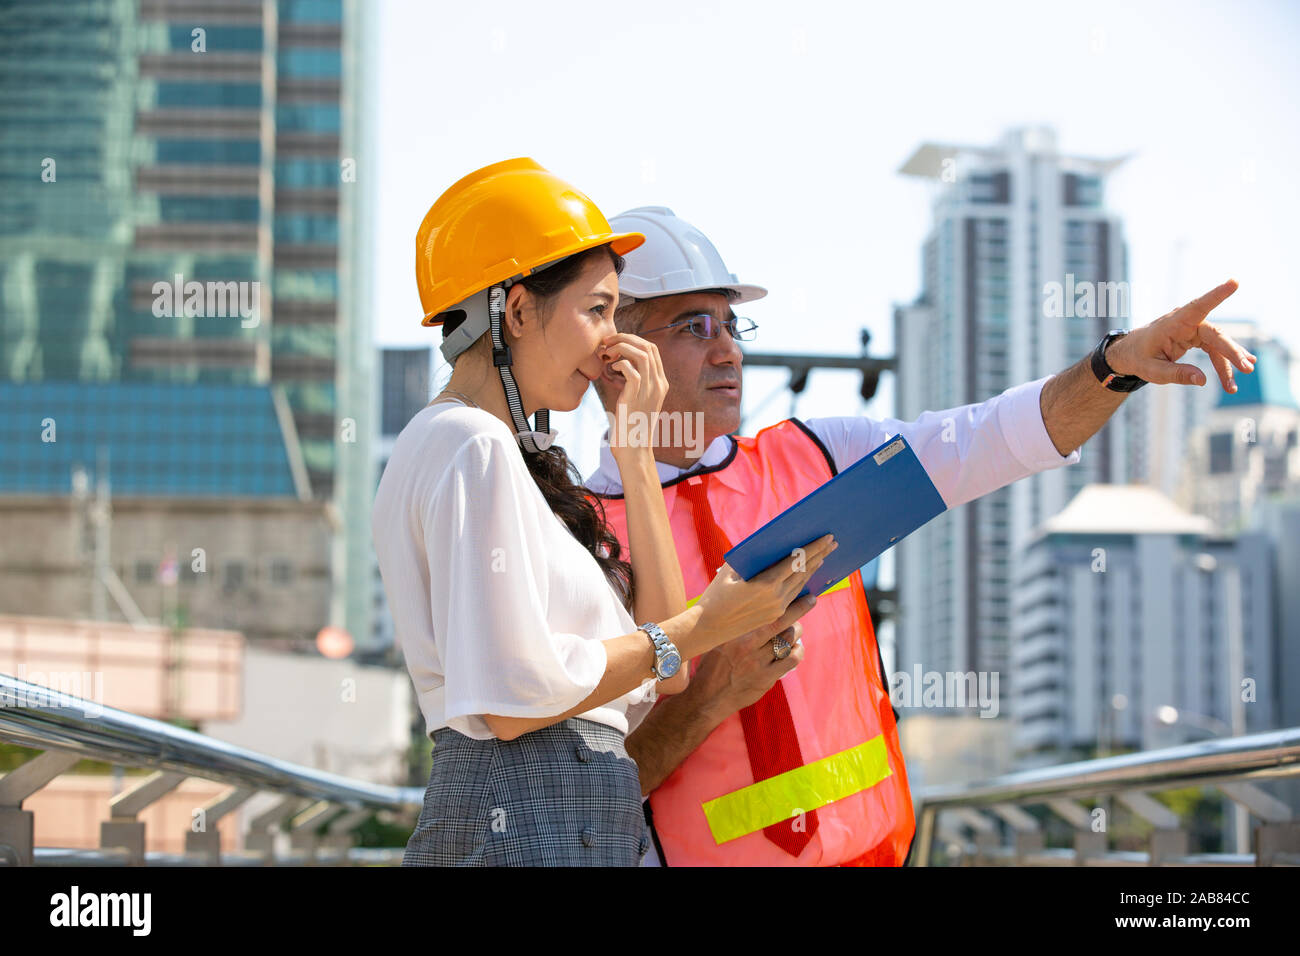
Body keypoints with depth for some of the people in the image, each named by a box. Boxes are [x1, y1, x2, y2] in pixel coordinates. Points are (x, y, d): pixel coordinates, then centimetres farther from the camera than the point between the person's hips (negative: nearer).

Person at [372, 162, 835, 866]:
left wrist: (635, 450, 9)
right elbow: (513, 697, -18)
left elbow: (661, 662, 11)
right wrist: (699, 627, -10)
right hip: (529, 827, -10)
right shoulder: (474, 448, -10)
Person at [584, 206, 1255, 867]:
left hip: (877, 842, 3)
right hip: (715, 854, -3)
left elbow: (996, 440, 2)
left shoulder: (813, 458, 8)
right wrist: (711, 698, -21)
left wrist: (1119, 361, -12)